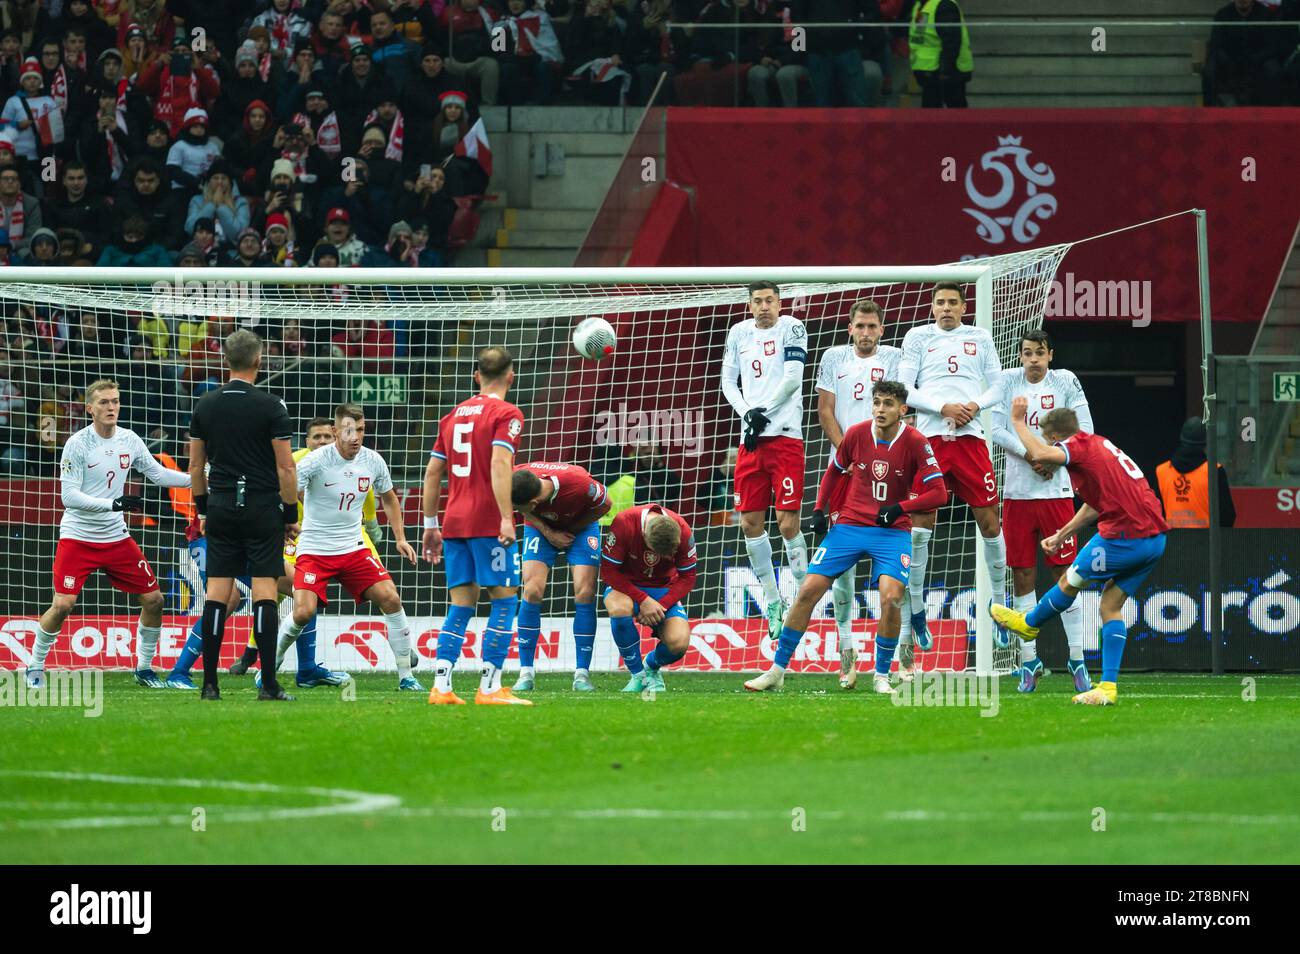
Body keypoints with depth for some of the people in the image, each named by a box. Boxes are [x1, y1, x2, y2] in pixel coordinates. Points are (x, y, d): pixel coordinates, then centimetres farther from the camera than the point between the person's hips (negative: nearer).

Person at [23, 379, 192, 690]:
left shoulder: (129, 440, 1)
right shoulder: (77, 444, -14)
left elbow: (157, 474, 13)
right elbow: (68, 496, -18)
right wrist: (112, 504, -28)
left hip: (116, 536, 5)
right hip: (77, 536, -5)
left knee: (153, 599, 1)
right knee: (63, 605, -16)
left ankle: (144, 666, 18)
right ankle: (35, 666, 3)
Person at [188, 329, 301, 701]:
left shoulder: (205, 405, 5)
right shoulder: (270, 406, -8)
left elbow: (195, 465, 10)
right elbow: (285, 467, -8)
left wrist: (203, 509, 19)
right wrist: (291, 515, 0)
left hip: (222, 507, 4)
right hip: (262, 508, -4)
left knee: (217, 593, 3)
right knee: (264, 591, -4)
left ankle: (210, 684, 0)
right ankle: (268, 685, -7)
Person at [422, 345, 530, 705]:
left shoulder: (454, 415, 17)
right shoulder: (506, 414, -4)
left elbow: (432, 473, 17)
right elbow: (499, 465, -17)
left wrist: (431, 524, 22)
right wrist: (506, 518, -22)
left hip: (455, 523, 6)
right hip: (488, 522, -6)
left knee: (461, 604, 8)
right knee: (505, 599, 0)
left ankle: (441, 688, -1)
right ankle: (490, 687, -6)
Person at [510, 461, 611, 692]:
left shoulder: (579, 484, -40)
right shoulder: (517, 479, -32)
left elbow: (604, 505, -17)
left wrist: (570, 530, -14)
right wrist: (548, 532, -15)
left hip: (580, 526, -2)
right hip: (541, 526, 2)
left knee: (584, 592, -13)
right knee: (533, 590, -13)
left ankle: (582, 674, -6)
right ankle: (526, 673, -6)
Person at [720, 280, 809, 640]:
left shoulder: (791, 328, -1)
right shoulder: (739, 333, 14)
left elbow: (793, 378, -9)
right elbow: (728, 382, 15)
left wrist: (763, 410, -11)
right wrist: (746, 412, -2)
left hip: (785, 435, -5)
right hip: (752, 437, 5)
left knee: (788, 521, -10)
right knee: (750, 522, 2)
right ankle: (773, 603, 13)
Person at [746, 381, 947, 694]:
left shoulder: (915, 443, -11)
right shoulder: (856, 434, -4)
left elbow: (938, 493, -11)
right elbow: (834, 471, 15)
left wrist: (900, 508, -23)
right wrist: (820, 510, 5)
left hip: (892, 531, -2)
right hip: (849, 525, 2)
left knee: (891, 597, -24)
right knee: (808, 591, -5)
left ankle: (882, 676, -5)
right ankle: (777, 671, 5)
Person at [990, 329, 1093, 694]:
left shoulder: (1065, 381, 2)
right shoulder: (1008, 380, 4)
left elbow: (1084, 430, 1)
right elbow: (997, 430, -2)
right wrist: (1031, 455, -14)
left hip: (1056, 490, -1)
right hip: (1017, 492, 1)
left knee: (1065, 572, -2)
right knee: (1022, 575, 2)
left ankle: (1077, 658, 3)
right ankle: (1029, 660, 9)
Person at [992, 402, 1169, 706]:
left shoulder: (1080, 445, -6)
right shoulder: (1099, 445, 23)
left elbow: (1041, 454, -27)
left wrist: (1019, 422, -12)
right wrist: (1061, 536, 36)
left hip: (1125, 536, -9)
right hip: (1155, 536, 9)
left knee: (1071, 582, 15)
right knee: (1111, 606, 12)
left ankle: (1029, 623, 38)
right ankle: (1108, 687, 8)